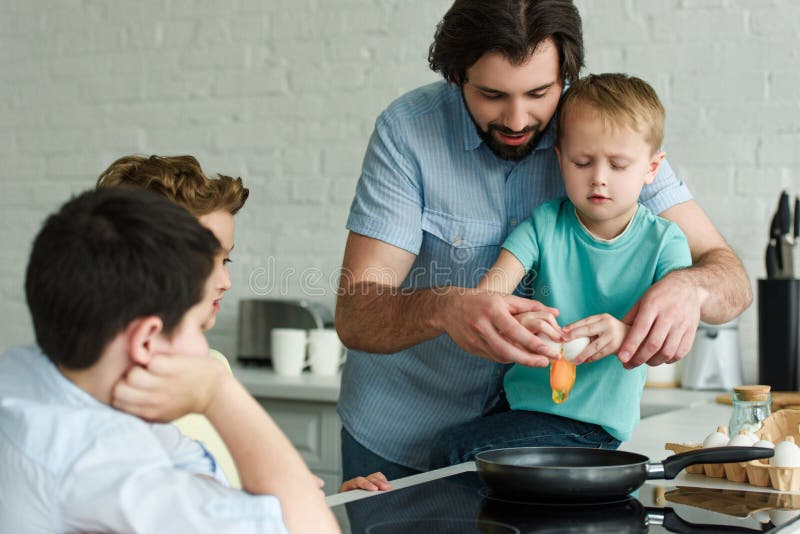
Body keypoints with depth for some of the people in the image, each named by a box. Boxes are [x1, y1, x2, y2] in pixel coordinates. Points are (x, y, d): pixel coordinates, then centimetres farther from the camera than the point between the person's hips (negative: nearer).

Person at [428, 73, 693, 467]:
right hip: (525, 404, 4)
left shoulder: (663, 242, -1)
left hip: (597, 427, -3)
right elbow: (492, 285, -10)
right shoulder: (545, 224, 3)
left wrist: (626, 333, -40)